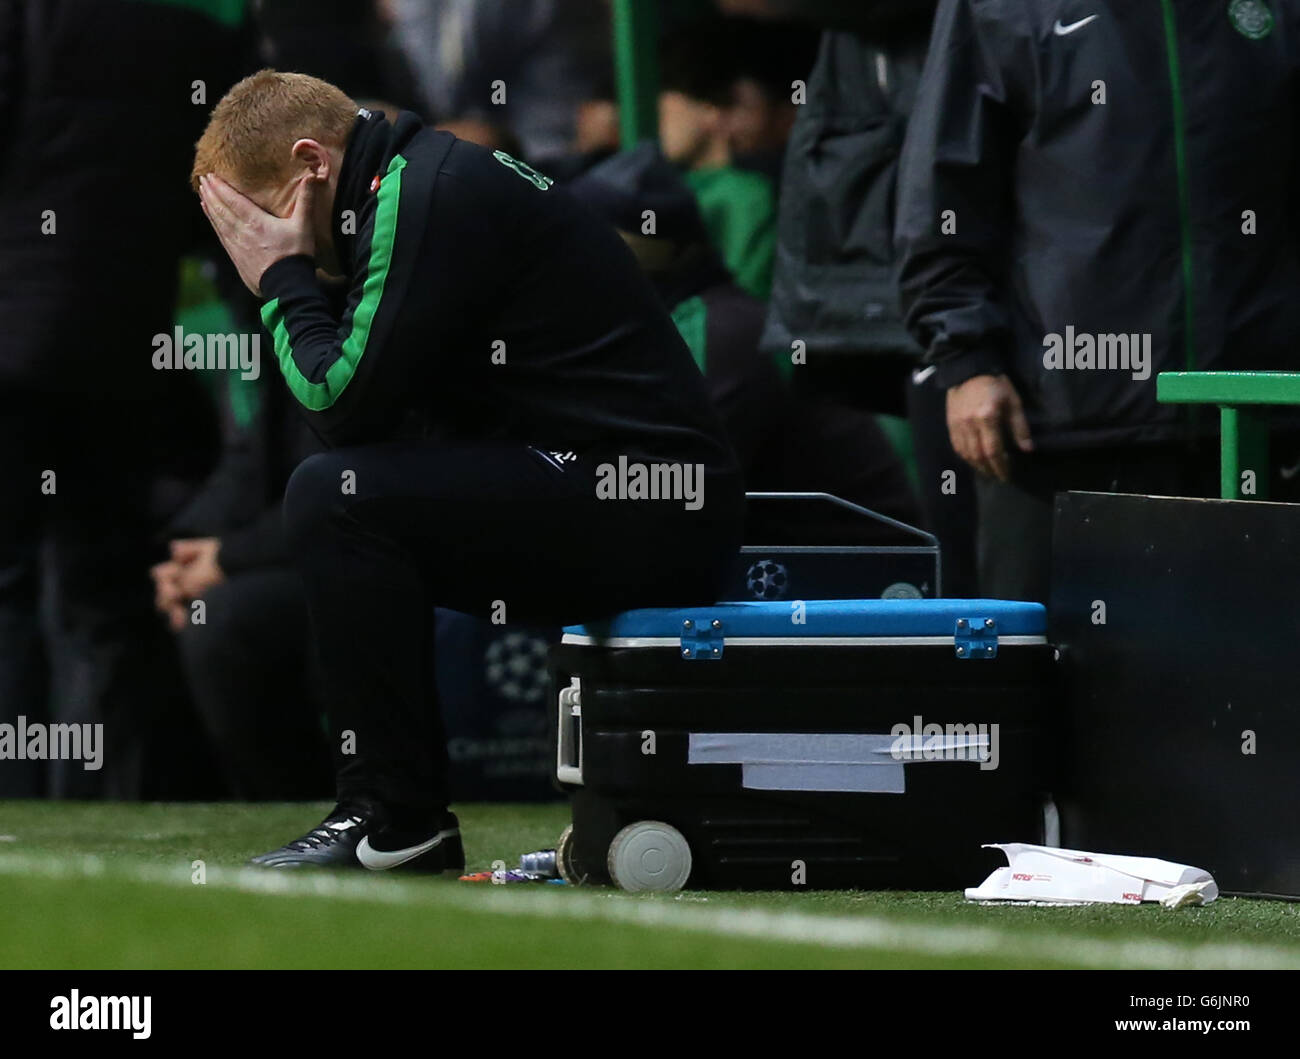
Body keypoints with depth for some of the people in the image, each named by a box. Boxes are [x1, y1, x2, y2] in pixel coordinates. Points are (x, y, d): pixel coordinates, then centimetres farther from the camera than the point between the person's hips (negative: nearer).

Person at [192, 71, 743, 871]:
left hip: (648, 500, -11)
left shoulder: (427, 196, -12)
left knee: (335, 498, -18)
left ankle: (397, 818, -11)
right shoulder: (430, 177, 19)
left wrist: (283, 279, -3)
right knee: (343, 500, 19)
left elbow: (345, 400, -16)